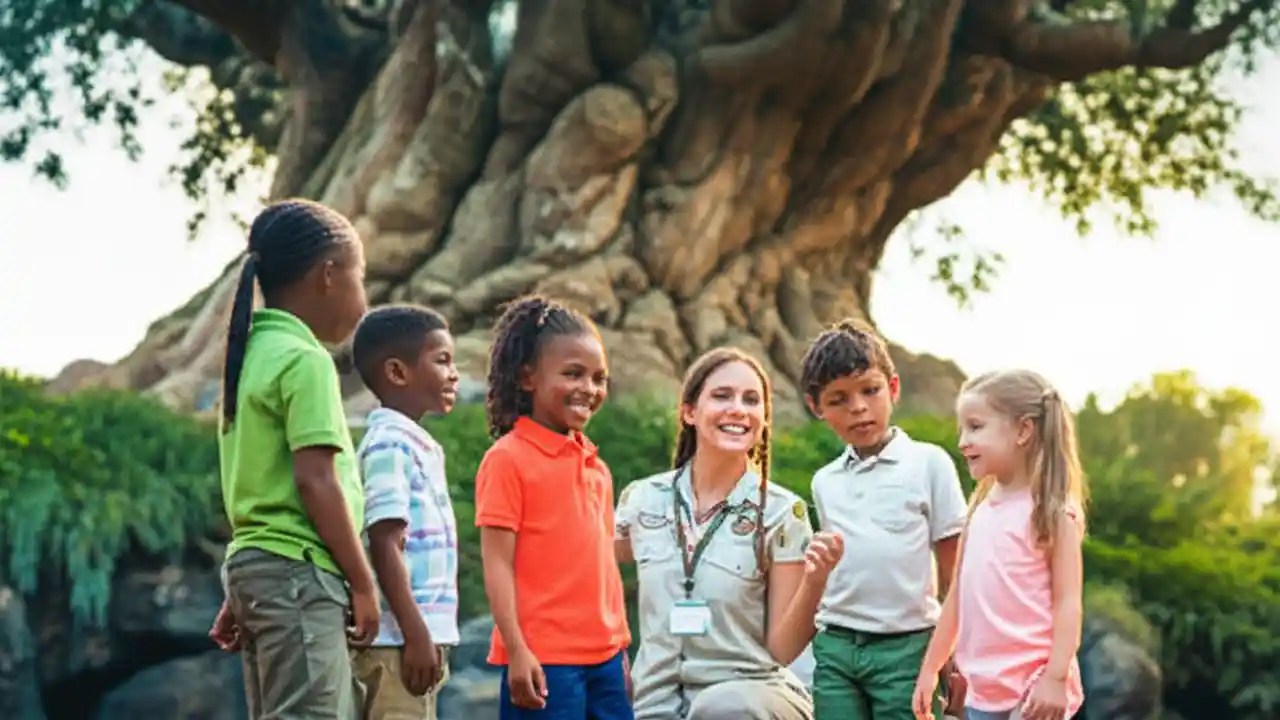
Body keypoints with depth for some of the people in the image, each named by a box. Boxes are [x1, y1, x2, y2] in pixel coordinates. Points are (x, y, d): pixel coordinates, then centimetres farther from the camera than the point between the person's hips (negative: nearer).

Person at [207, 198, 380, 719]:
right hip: (298, 573, -9)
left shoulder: (254, 354, 14)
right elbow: (315, 481, -18)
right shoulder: (305, 359, -12)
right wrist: (363, 582, -11)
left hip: (254, 562, 10)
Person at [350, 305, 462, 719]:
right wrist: (415, 634, -21)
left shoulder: (420, 445, 17)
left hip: (420, 635, 10)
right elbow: (385, 546, -18)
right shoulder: (389, 444, -12)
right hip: (398, 639, -10)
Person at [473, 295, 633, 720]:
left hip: (603, 656, 7)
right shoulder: (508, 459, -8)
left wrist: (622, 647, 16)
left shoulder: (595, 466, 13)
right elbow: (497, 562, -11)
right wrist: (516, 650, -17)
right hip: (543, 660, -7)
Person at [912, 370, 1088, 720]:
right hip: (984, 687, 7)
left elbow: (1068, 601, -12)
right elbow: (959, 595, 17)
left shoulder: (1051, 512, -8)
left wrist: (1055, 677, -21)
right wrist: (930, 668, 18)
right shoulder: (981, 509, 12)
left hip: (1034, 687, -7)